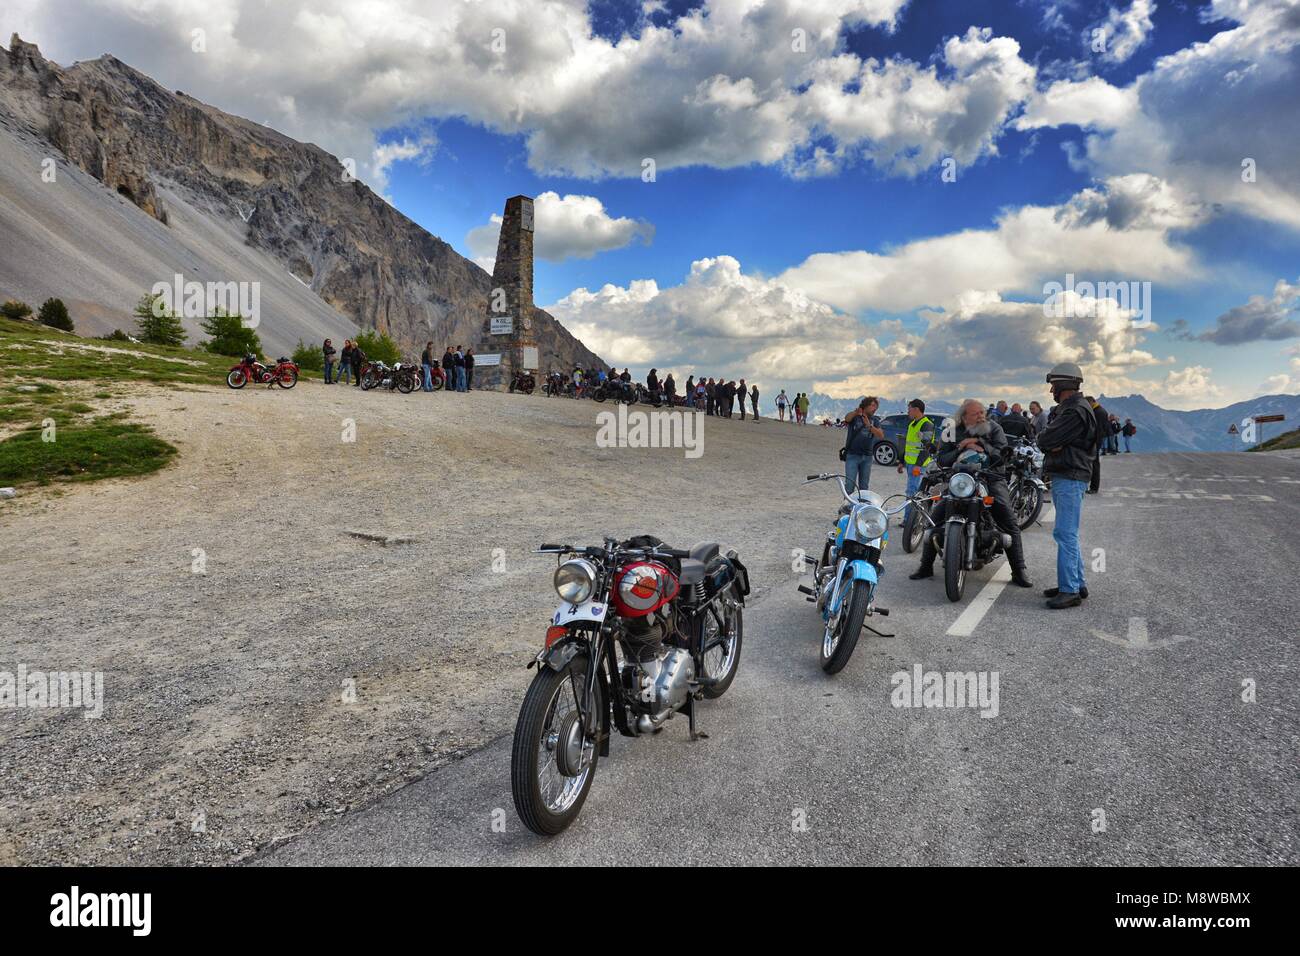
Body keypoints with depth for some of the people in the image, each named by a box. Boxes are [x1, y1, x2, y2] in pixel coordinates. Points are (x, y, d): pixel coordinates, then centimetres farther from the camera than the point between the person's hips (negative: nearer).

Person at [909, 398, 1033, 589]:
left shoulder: (993, 428, 3)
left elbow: (1004, 455, -9)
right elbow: (941, 459, -1)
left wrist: (981, 446, -20)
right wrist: (960, 450, -17)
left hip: (991, 478, -1)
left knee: (1010, 523, -13)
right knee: (935, 520, -9)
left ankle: (1019, 571, -3)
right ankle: (926, 566, 4)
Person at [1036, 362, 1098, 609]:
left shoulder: (1076, 412, -16)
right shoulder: (1063, 409, 18)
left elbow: (1045, 439, -21)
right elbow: (1043, 440, 10)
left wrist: (1046, 438, -2)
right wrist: (1051, 443, -9)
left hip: (1070, 479, -11)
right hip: (1062, 477, 11)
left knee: (1065, 534, -12)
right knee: (1069, 534, 15)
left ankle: (1070, 591, -10)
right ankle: (1077, 584, 23)